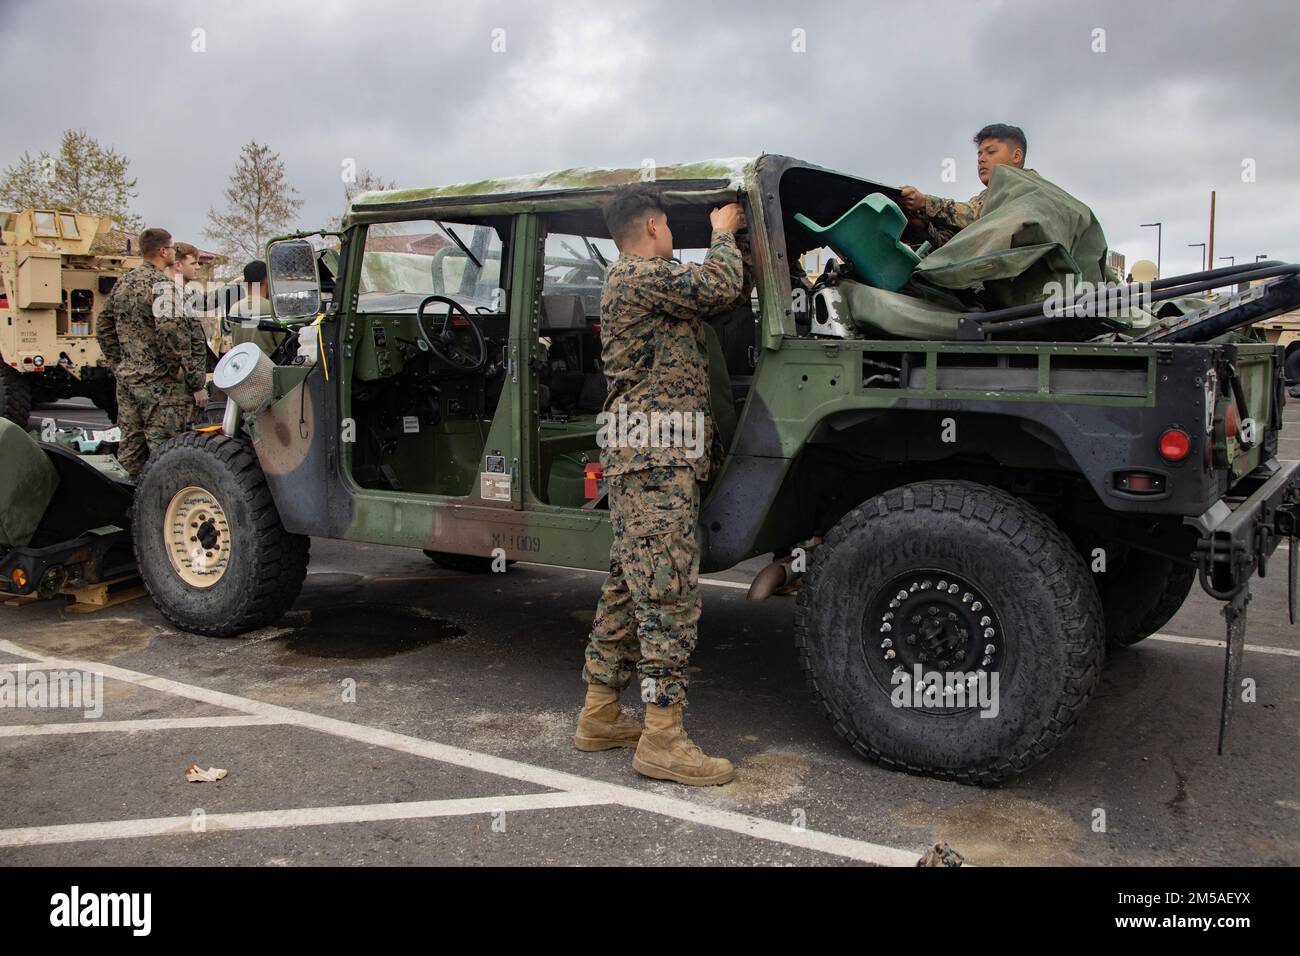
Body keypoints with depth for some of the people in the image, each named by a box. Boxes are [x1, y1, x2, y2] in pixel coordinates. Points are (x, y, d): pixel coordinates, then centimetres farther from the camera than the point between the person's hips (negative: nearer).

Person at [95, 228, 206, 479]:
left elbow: (103, 327, 20)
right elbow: (173, 333, -22)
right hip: (159, 381, -9)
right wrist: (196, 382, -18)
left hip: (127, 378, 9)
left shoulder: (123, 283, 13)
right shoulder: (160, 283, -13)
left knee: (131, 447, 15)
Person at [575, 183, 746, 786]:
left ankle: (600, 716, 20)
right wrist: (723, 235, 4)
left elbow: (708, 299, 27)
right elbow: (720, 287, -14)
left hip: (645, 457, 11)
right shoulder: (641, 276, -8)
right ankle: (662, 739, -7)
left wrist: (725, 242, 25)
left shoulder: (631, 283, 25)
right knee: (668, 594, -11)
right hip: (657, 458, -11)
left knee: (628, 586, 12)